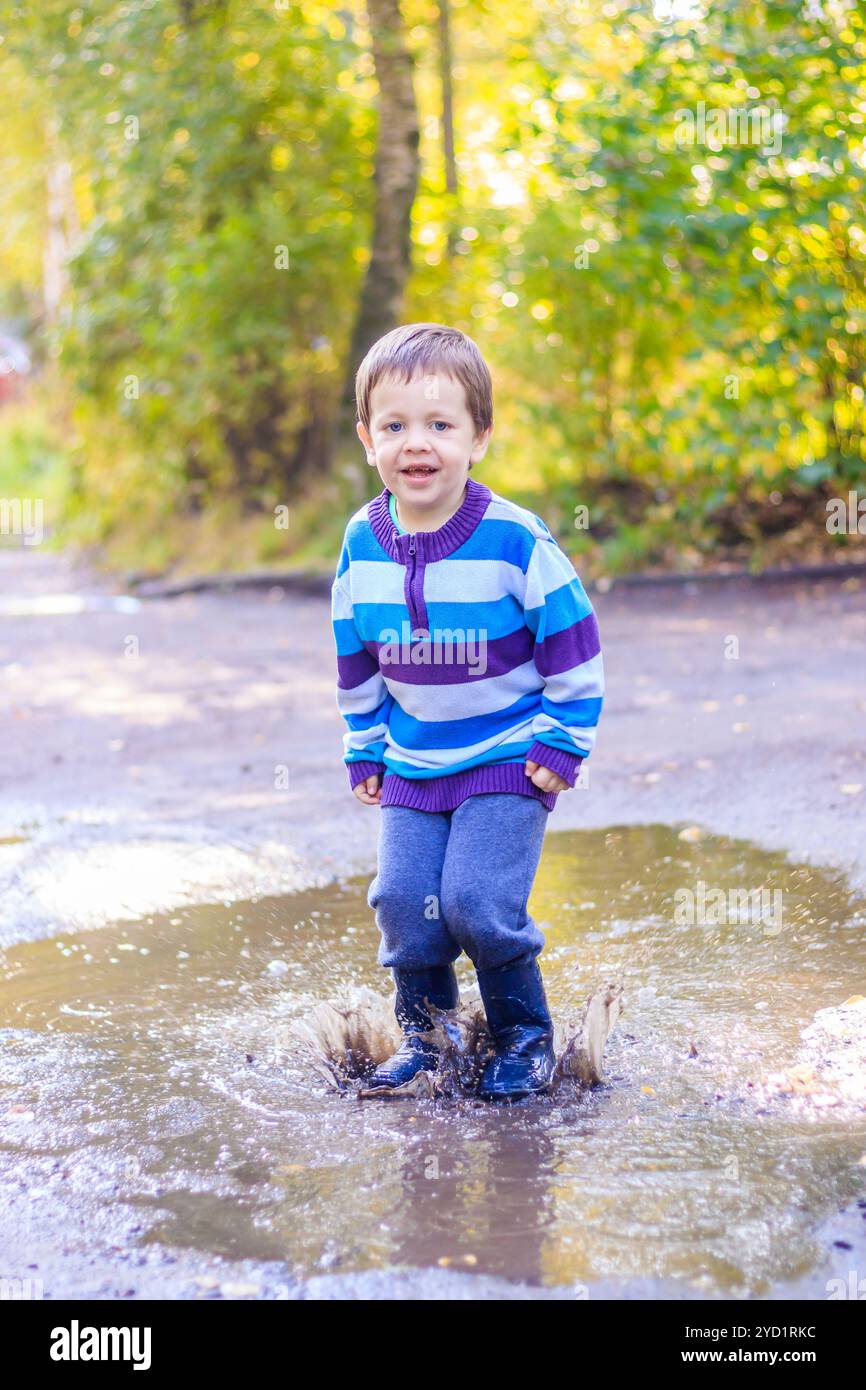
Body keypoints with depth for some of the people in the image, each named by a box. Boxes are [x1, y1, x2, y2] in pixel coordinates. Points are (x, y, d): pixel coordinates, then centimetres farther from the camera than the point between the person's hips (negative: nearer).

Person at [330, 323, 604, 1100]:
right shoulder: (362, 543, -2)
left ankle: (527, 1036, 10)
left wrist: (561, 746, -7)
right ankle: (422, 1033, 21)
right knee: (402, 900, -3)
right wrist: (364, 755, 14)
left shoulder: (515, 540, -16)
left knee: (477, 900, -14)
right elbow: (355, 659, 12)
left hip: (508, 759, -4)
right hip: (412, 765, 5)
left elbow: (573, 643, -7)